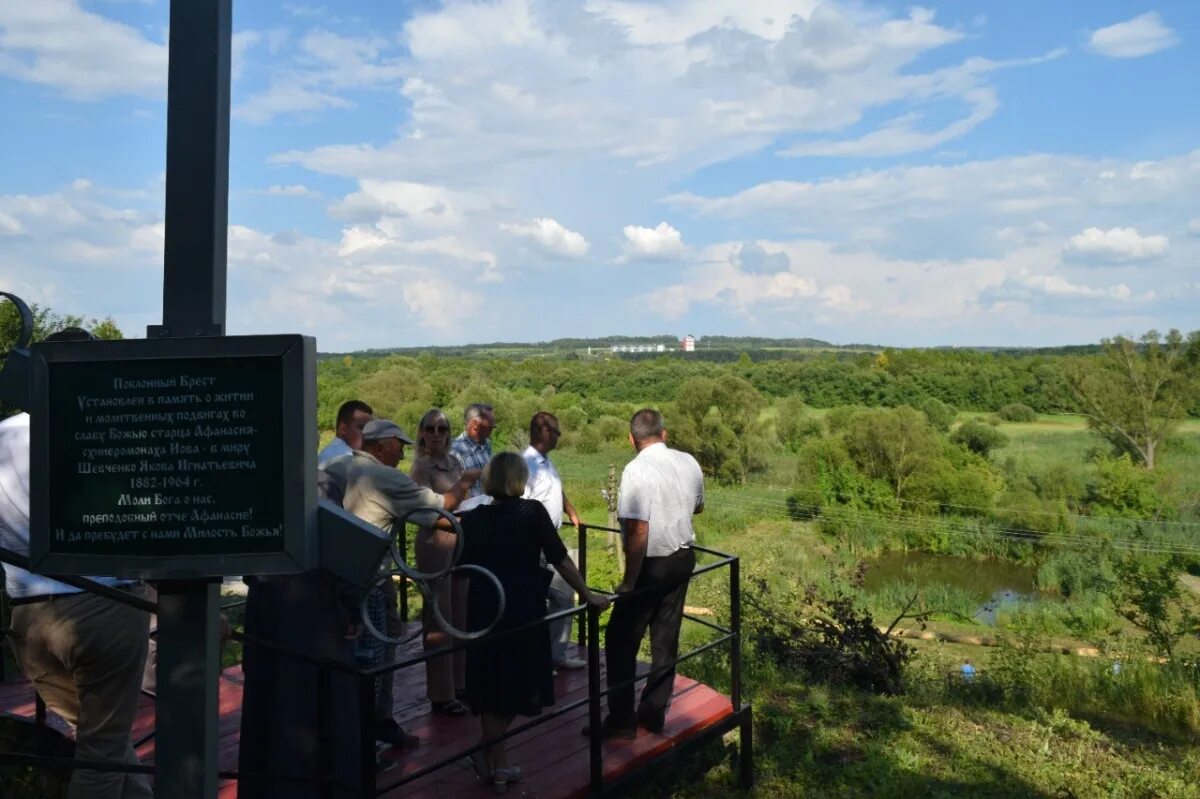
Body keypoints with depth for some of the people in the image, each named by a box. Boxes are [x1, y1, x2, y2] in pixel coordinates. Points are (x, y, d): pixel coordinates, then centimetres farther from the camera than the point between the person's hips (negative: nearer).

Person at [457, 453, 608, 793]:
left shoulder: (472, 519, 2)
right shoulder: (532, 512, -8)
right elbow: (560, 560, -7)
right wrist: (588, 596, 3)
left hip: (483, 613, 3)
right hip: (523, 611, -3)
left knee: (493, 687, 16)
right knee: (515, 687, 14)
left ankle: (495, 762, 25)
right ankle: (491, 758, 20)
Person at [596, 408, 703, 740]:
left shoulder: (637, 471, -20)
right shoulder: (689, 462, 0)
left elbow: (638, 531, -25)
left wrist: (629, 581, -17)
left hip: (651, 565, -7)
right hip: (683, 559, 7)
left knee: (621, 641, 7)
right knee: (666, 639, 16)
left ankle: (622, 721, 13)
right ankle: (654, 713, 26)